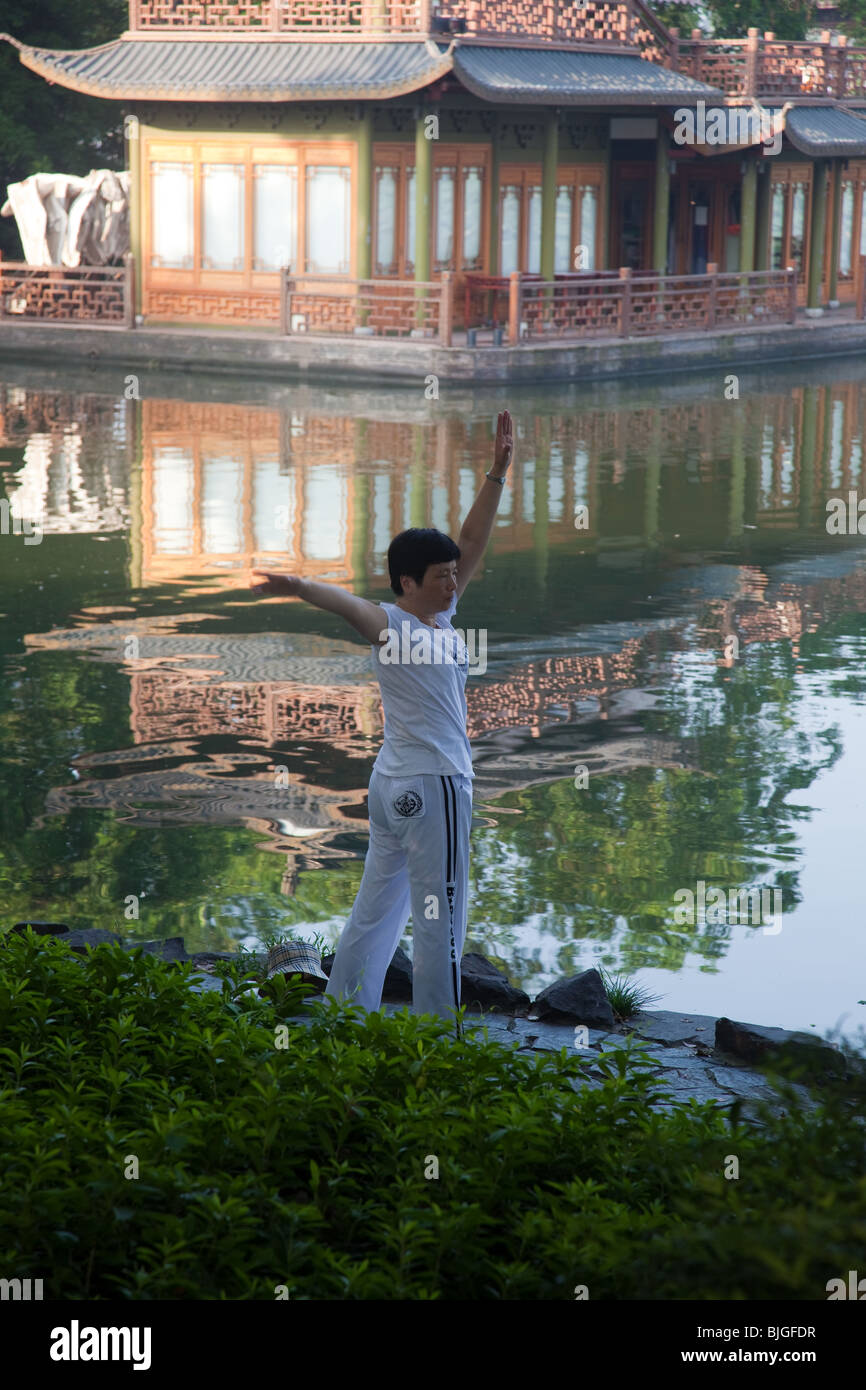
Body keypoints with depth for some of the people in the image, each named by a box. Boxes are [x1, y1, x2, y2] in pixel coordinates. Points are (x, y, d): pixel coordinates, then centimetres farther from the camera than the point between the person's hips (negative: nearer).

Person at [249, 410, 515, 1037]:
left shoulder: (442, 616, 11)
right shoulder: (389, 625, -12)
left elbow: (474, 543, 12)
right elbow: (346, 602, -31)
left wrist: (498, 473, 9)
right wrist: (297, 586, -51)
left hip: (393, 785, 9)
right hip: (432, 785, -9)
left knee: (376, 909, 12)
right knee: (440, 915, -3)